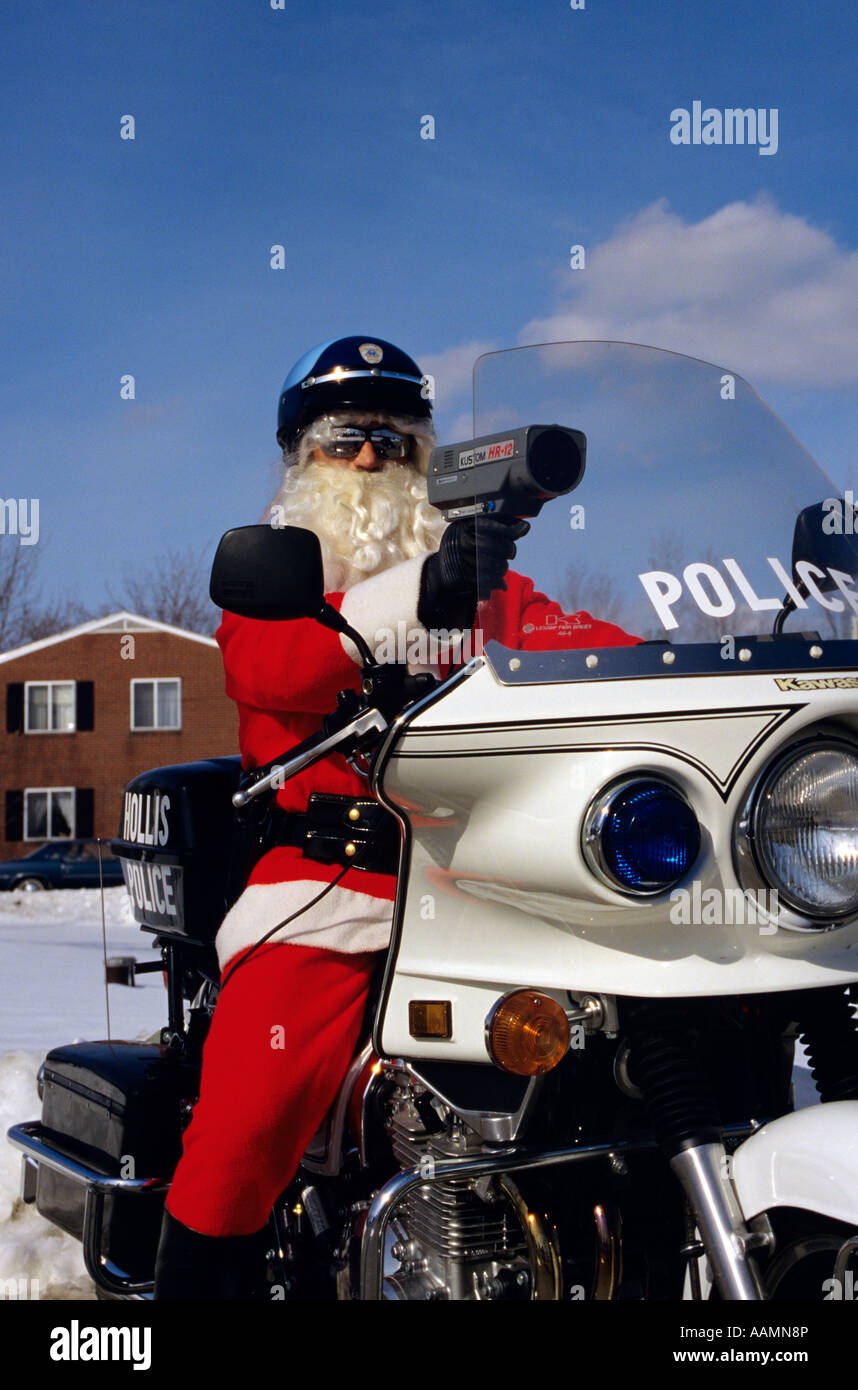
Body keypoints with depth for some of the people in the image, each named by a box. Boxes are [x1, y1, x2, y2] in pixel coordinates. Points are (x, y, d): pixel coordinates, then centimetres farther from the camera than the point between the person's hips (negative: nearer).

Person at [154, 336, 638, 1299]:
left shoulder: (474, 573, 23)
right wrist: (417, 591, -25)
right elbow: (270, 665, -9)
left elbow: (577, 640, 6)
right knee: (243, 1130, -19)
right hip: (324, 882, -2)